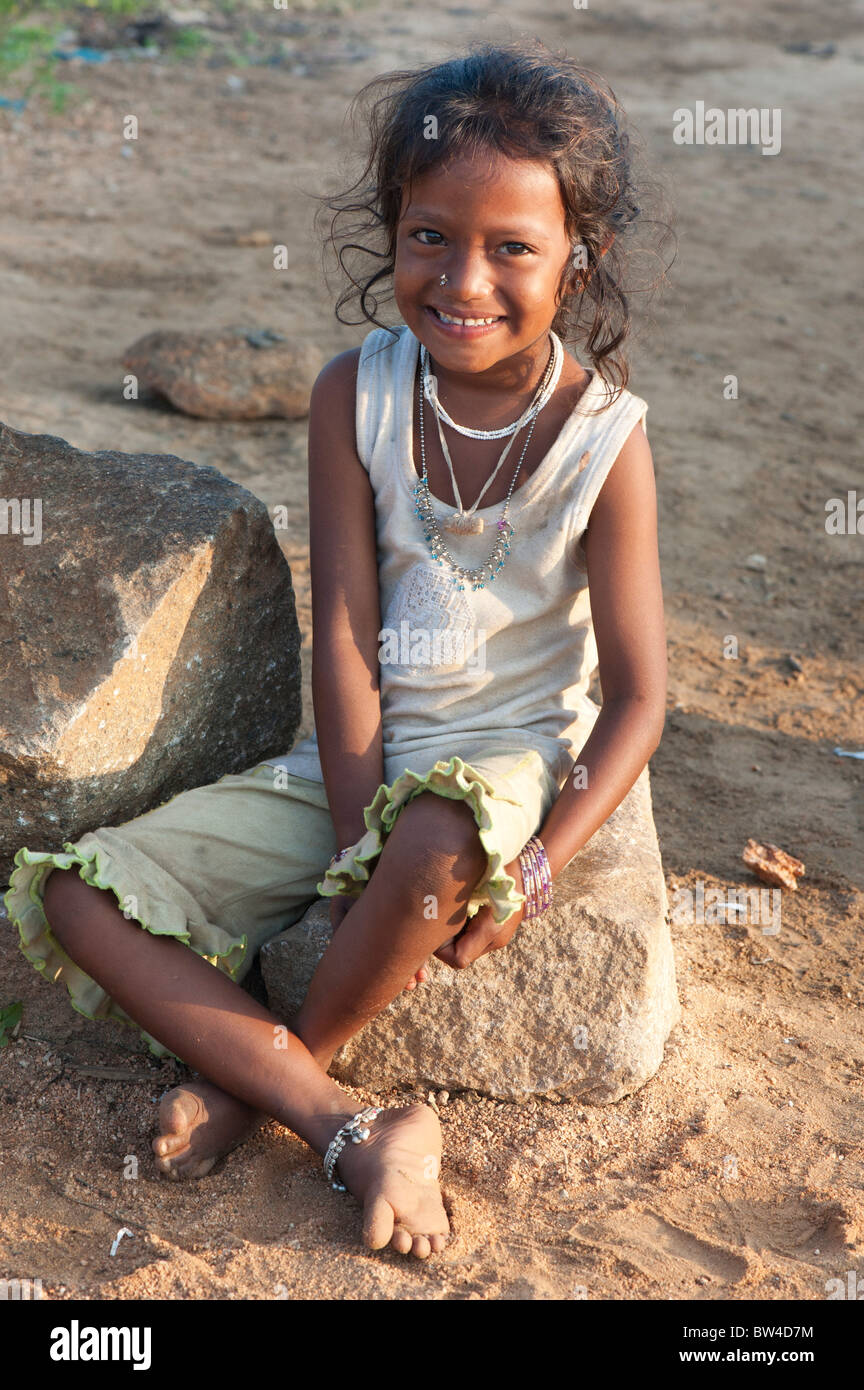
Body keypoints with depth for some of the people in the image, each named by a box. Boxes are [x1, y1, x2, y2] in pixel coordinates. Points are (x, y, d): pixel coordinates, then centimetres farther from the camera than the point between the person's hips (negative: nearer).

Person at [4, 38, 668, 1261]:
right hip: (353, 757, 4)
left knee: (441, 841, -41)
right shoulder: (356, 395, -6)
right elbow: (344, 633, -8)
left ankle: (255, 1078, -11)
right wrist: (360, 838, -17)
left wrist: (534, 871, -21)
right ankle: (355, 1132, -21)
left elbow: (639, 694, -10)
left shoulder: (604, 436, -12)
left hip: (510, 755, -3)